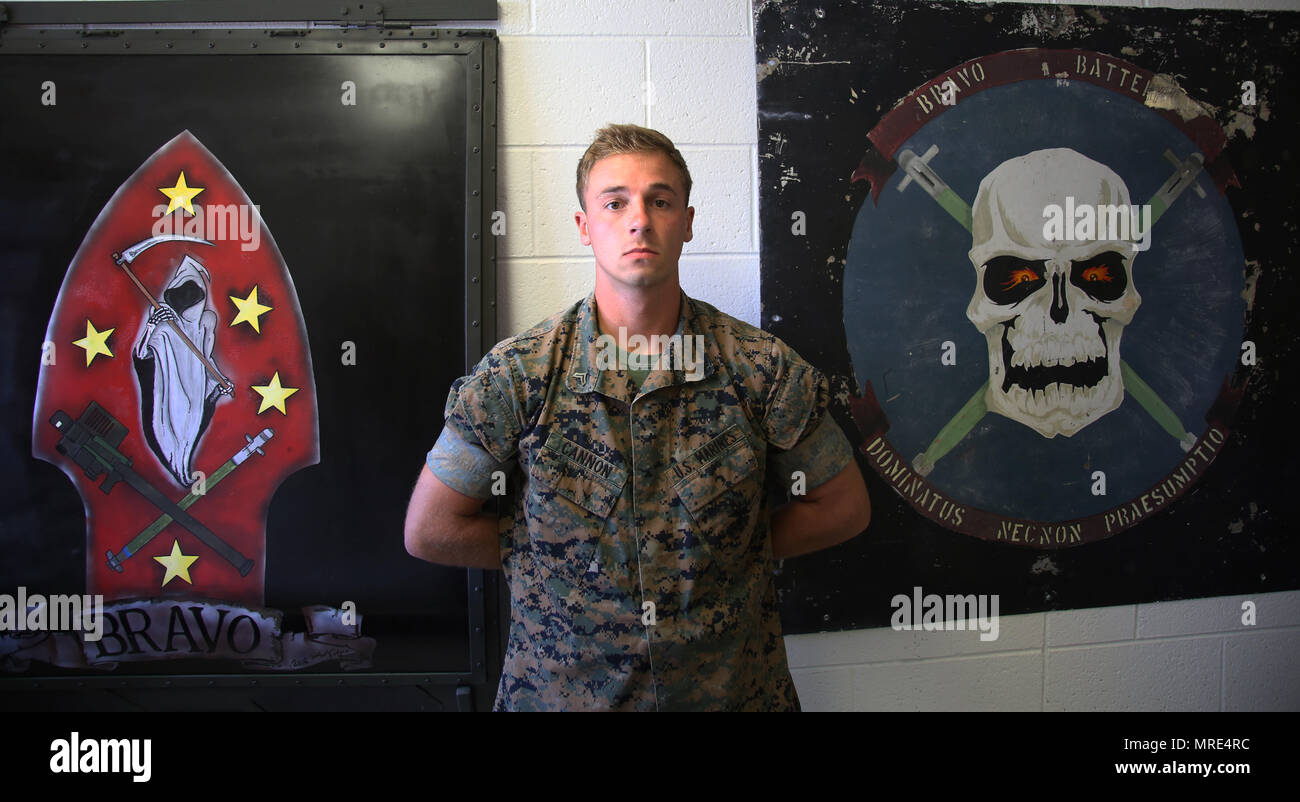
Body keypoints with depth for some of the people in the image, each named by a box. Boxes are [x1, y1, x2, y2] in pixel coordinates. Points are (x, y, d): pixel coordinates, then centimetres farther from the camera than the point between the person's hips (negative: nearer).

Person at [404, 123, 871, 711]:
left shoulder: (762, 369, -10)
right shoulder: (514, 377, -12)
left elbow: (844, 507, 1)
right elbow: (430, 530, -7)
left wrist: (732, 551, -6)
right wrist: (555, 556, -6)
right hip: (558, 689, 0)